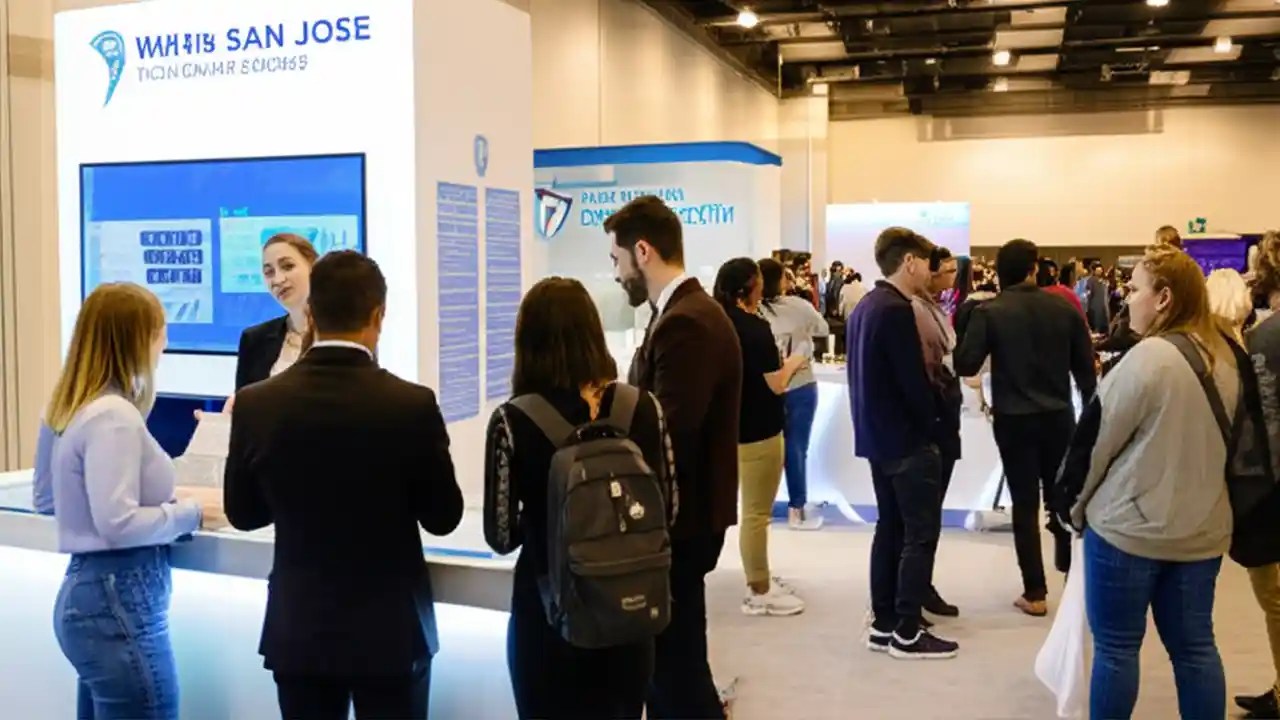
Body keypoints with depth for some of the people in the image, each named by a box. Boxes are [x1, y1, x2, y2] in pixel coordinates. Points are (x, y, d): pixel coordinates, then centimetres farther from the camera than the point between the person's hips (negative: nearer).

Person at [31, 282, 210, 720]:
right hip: (118, 601, -10)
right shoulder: (114, 416, -19)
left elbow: (46, 500, 20)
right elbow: (118, 523, -25)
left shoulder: (68, 407, 9)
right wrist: (191, 513, -13)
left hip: (87, 590, 10)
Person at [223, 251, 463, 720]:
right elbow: (443, 518, -6)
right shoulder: (412, 405, -17)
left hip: (297, 632, 3)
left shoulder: (256, 404, -9)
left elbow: (242, 513, 4)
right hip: (391, 632, -2)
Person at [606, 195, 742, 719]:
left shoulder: (686, 324, -21)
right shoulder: (687, 313, 10)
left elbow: (666, 439, -25)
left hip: (678, 523, -10)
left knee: (677, 662, 2)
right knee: (666, 657, 19)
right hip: (678, 515, 10)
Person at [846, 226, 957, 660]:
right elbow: (913, 381, -19)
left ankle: (883, 625, 17)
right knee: (920, 534, -2)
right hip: (905, 438, -10)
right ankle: (906, 633, 2)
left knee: (890, 528, 13)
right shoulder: (896, 310, -19)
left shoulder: (865, 306, 11)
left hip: (877, 434, 10)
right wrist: (931, 429, -5)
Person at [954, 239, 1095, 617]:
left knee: (1025, 505, 4)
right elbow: (1085, 367, 2)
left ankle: (1035, 593, 7)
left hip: (1014, 419, -2)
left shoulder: (988, 312, -10)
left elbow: (966, 366, -12)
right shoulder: (1064, 309, -2)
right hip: (1059, 416, 2)